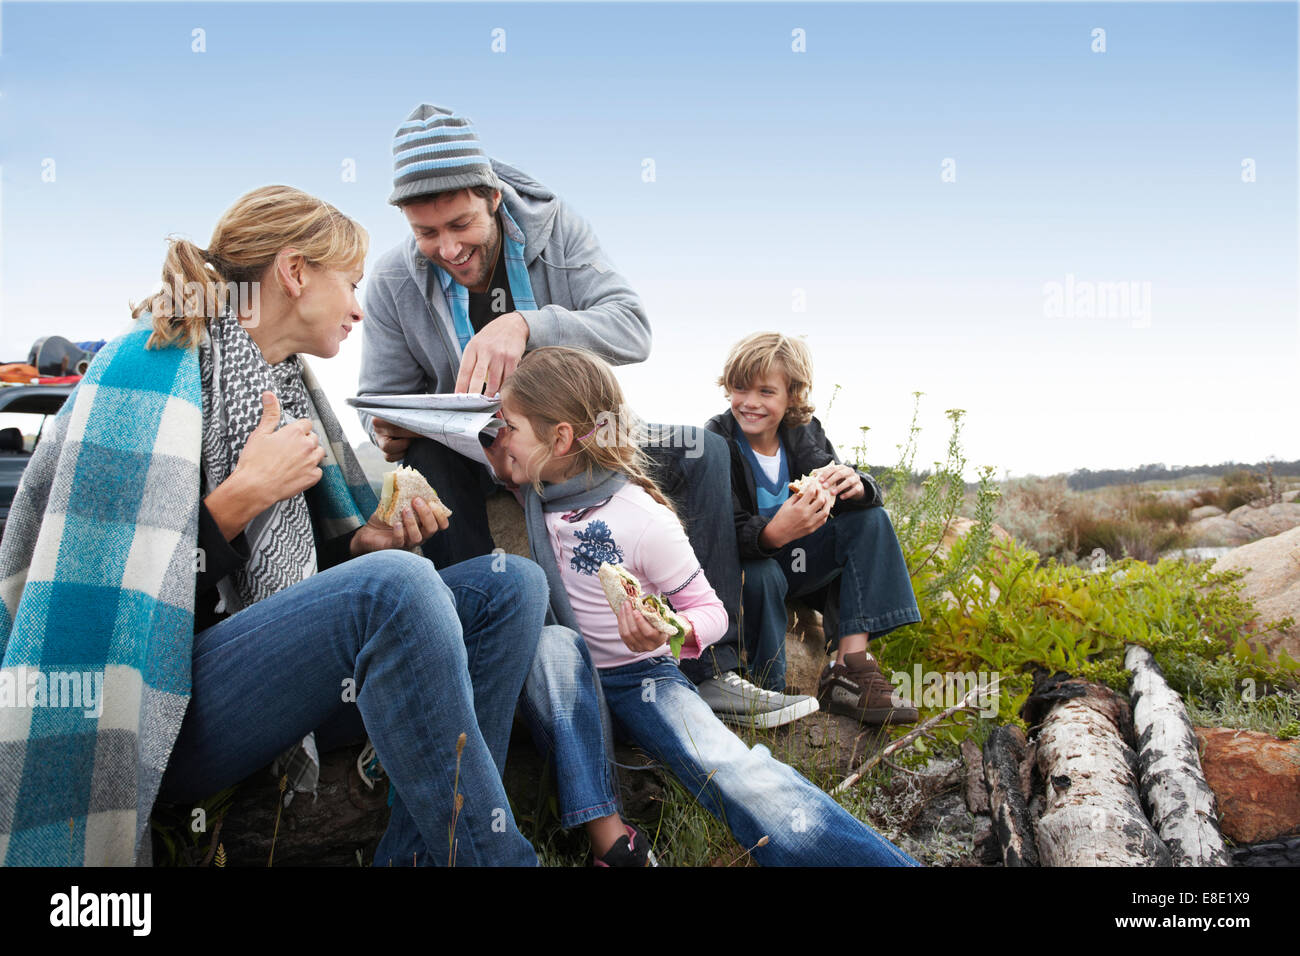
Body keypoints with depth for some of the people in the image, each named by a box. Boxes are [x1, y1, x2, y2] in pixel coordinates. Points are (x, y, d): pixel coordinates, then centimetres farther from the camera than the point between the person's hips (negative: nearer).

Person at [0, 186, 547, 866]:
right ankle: (496, 855, -22)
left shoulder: (288, 385, 16)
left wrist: (361, 547, 3)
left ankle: (414, 855, -14)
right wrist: (245, 494, -18)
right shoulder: (153, 368, -9)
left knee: (509, 586, -4)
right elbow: (107, 583, -17)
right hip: (169, 712, -9)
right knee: (395, 585, -33)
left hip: (280, 672, 9)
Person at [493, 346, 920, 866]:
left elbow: (711, 613, -12)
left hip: (640, 677, -4)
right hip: (563, 682, 4)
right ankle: (606, 835, -36)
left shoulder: (643, 520, -19)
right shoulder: (538, 486, -3)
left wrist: (668, 636, -32)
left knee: (731, 773, -30)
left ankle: (889, 860, -35)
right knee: (553, 642, -34)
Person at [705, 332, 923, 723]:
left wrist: (854, 485, -32)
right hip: (740, 568, -6)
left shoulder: (805, 434, -2)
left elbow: (862, 493, -5)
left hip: (793, 562, 6)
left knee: (870, 518, -11)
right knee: (761, 573, -39)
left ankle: (850, 664, -21)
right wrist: (773, 533, -50)